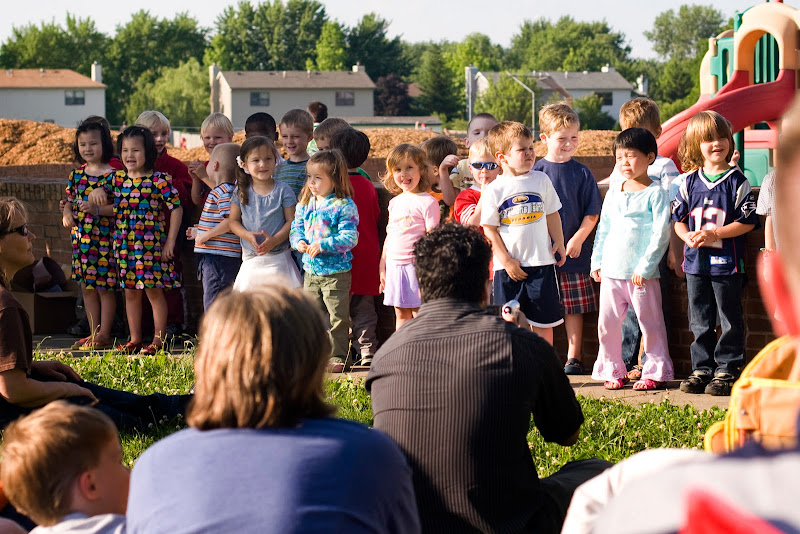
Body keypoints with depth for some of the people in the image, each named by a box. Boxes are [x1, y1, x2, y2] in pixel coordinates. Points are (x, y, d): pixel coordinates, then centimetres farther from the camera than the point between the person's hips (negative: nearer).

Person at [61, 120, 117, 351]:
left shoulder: (112, 175, -9)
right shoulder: (76, 174, 9)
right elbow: (70, 200, 18)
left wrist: (98, 209, -25)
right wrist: (67, 213, -2)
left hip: (104, 237, -6)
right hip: (81, 236, 7)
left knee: (105, 286, -1)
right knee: (87, 286, 12)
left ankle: (104, 334, 5)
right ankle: (93, 333, 21)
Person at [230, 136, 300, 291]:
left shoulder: (283, 190, -3)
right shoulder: (241, 191, 3)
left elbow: (292, 221, -5)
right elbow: (233, 221, 7)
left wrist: (275, 240, -20)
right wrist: (248, 235, -13)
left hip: (278, 259, -2)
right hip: (251, 259, 2)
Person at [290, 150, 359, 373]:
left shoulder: (344, 206, -12)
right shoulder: (304, 205, 8)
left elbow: (349, 237, -17)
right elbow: (296, 229, 15)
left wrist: (323, 245, -24)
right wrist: (299, 242, -7)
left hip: (336, 272, -6)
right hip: (310, 270, 6)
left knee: (337, 317, 0)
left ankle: (337, 357, 8)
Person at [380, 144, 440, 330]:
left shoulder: (427, 202, -7)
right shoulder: (394, 203, 13)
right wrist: (382, 267, 17)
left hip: (416, 265, -6)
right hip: (394, 266, 6)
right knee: (401, 315, 12)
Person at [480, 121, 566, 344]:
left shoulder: (541, 180, 3)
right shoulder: (493, 190, -4)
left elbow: (552, 214, 13)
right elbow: (490, 229, -4)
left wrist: (558, 243, 6)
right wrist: (506, 261, -9)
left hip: (541, 262, 2)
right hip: (508, 267, -2)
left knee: (544, 321, 6)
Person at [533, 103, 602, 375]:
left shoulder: (581, 173, 1)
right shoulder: (536, 171, 1)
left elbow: (592, 213, 2)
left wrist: (577, 240, -10)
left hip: (574, 252, 0)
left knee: (574, 308, 5)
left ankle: (574, 358, 14)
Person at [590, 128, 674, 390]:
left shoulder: (655, 193, -5)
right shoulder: (614, 192, 12)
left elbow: (661, 233, -9)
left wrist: (645, 267, -14)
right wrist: (597, 261, 11)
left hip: (642, 273, -5)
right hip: (611, 271, 5)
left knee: (650, 322, 0)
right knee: (607, 322, 5)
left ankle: (655, 371, 10)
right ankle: (612, 370, 17)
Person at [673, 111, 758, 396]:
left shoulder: (737, 182, -5)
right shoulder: (690, 183, 6)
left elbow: (747, 221, -8)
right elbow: (678, 219, 11)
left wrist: (715, 234, -16)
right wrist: (688, 236, -9)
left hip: (727, 264, -4)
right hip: (695, 262, 4)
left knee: (730, 320, 1)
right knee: (700, 322, 11)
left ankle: (727, 370, 8)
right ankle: (702, 369, 19)